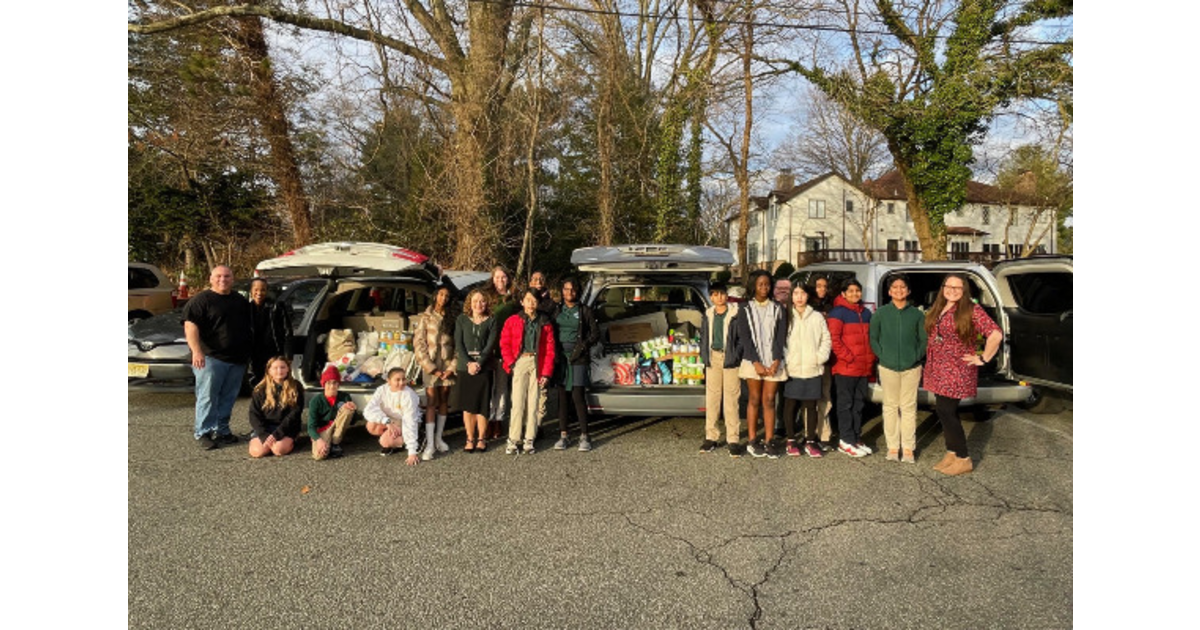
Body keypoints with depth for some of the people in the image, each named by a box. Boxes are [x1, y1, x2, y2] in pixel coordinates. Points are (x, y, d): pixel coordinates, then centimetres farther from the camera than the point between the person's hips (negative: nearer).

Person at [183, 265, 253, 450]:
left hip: (237, 359, 6)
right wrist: (196, 351, -25)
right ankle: (203, 433, 3)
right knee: (208, 396, -4)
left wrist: (248, 353, 21)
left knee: (228, 398, 10)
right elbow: (190, 325, -13)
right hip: (211, 358, -6)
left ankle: (222, 430, 20)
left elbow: (248, 326, 27)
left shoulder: (241, 301, 17)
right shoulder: (202, 300, -4)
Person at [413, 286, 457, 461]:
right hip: (430, 364, -3)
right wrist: (431, 367, -8)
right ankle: (429, 444, -8)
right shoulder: (425, 318, 3)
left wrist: (452, 367, -5)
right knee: (431, 403, -7)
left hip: (448, 365, 3)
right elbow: (418, 344, -2)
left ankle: (439, 438, 20)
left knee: (444, 402, 8)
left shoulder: (451, 319, 10)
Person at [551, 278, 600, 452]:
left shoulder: (584, 310, 6)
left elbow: (595, 333, 6)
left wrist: (584, 345, -9)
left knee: (578, 396, -8)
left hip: (578, 357, -3)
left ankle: (584, 436, -2)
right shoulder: (556, 309, 13)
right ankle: (563, 435, 12)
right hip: (560, 355, 3)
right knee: (562, 396, 5)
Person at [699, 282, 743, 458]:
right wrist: (704, 356, 6)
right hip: (713, 358, 4)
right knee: (711, 398, 7)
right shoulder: (708, 315, 10)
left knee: (731, 399, -3)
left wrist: (736, 356, -11)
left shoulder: (735, 313, -3)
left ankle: (733, 439, 3)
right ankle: (711, 437, 16)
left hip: (730, 359, -4)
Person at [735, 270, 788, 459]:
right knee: (754, 400, 3)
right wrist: (756, 363, -10)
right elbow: (744, 338, -2)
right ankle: (752, 441, 8)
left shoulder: (778, 309, 9)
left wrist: (776, 362, -9)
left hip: (773, 363, 1)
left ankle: (769, 442, 6)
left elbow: (781, 337, 2)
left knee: (769, 401, 2)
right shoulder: (746, 310, 4)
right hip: (753, 361, -1)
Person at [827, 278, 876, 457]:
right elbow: (834, 339, -14)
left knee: (859, 403, 13)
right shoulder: (838, 312, -7)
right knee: (846, 404, -1)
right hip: (845, 367, -7)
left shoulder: (866, 313, 15)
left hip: (864, 367, 7)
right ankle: (846, 441, 3)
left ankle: (857, 438, 21)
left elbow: (871, 337, 20)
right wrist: (849, 358, -16)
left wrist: (871, 358, 7)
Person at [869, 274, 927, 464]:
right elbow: (873, 338, 6)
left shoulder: (917, 314, 2)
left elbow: (924, 339, 8)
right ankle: (893, 447, 14)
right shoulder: (880, 313, 2)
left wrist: (917, 356, -4)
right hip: (888, 367, 0)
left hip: (911, 368, 0)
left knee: (909, 407, 4)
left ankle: (908, 448, 12)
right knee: (890, 407, 5)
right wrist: (882, 355, -4)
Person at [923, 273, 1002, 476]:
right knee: (945, 412, 11)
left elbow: (996, 334, -17)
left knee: (946, 412, -7)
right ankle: (951, 454, 23)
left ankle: (963, 460, 6)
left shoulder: (972, 311, -10)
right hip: (937, 371, 7)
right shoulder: (936, 309, 12)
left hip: (956, 372, -7)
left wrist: (983, 358, -13)